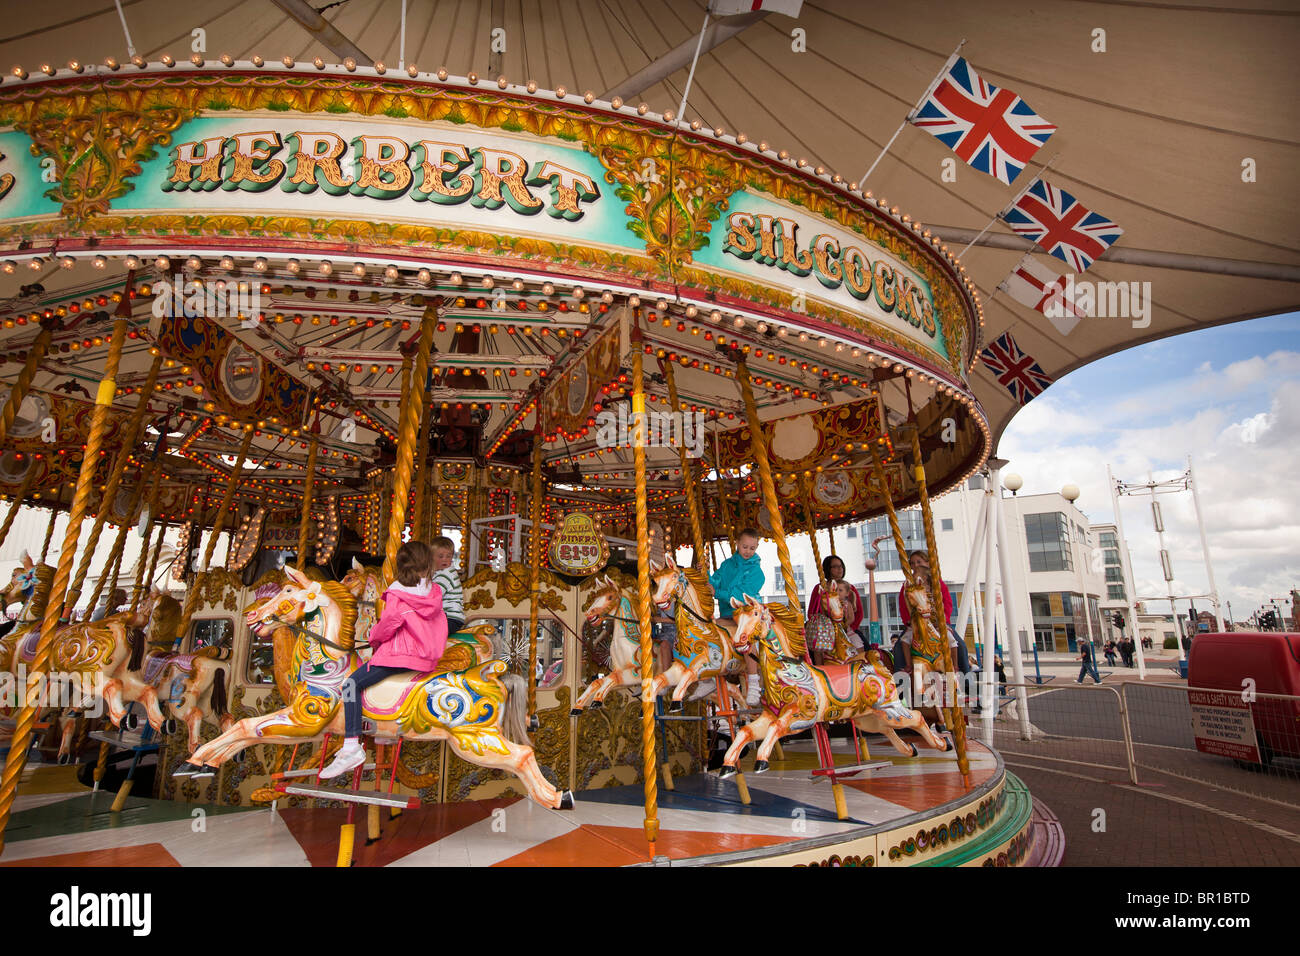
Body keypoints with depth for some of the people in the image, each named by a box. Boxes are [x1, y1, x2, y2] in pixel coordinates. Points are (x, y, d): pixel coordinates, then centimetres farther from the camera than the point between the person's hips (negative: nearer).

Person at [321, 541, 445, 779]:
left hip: (400, 654, -8)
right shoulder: (435, 593, 6)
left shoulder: (396, 595, -12)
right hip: (429, 657, 8)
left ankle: (352, 747, -14)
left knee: (352, 683, -4)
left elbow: (386, 627, -13)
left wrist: (373, 637, 10)